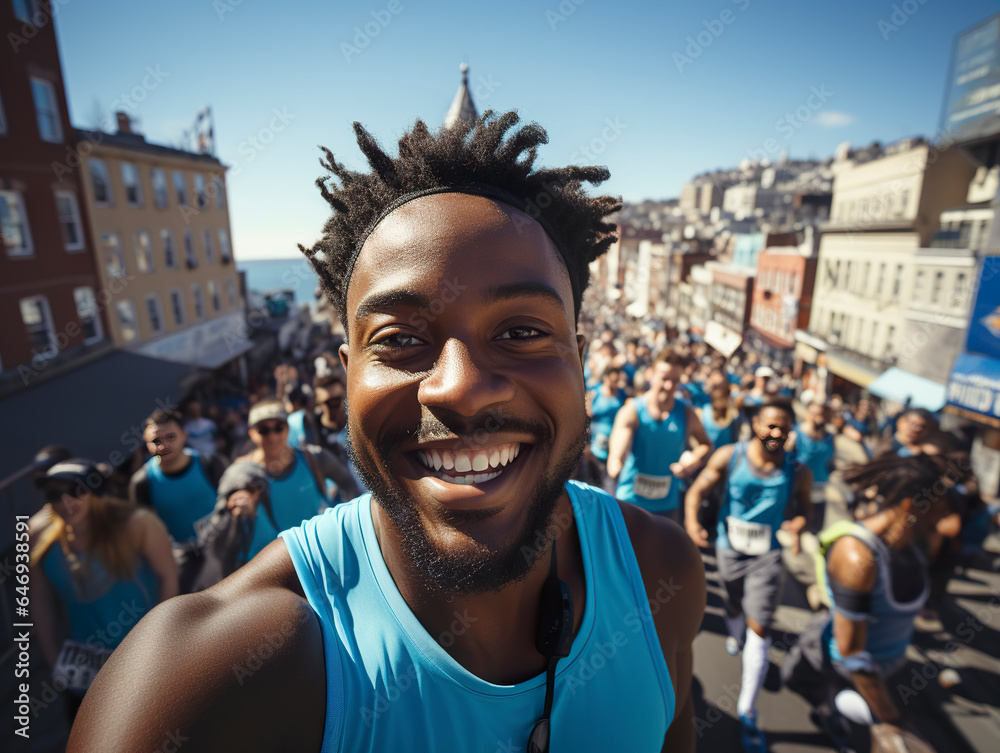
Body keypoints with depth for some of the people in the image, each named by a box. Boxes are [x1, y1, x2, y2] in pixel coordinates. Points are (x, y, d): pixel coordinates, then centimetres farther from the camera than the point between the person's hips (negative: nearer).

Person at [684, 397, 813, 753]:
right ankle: (735, 637, 62)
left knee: (760, 627, -3)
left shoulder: (798, 472, -11)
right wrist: (692, 519, -26)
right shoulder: (729, 456, -14)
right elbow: (700, 488, -9)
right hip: (729, 548, 1)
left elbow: (805, 507, 2)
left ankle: (747, 711, 10)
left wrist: (799, 522, -22)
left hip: (767, 555, -1)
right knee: (734, 608, 25)